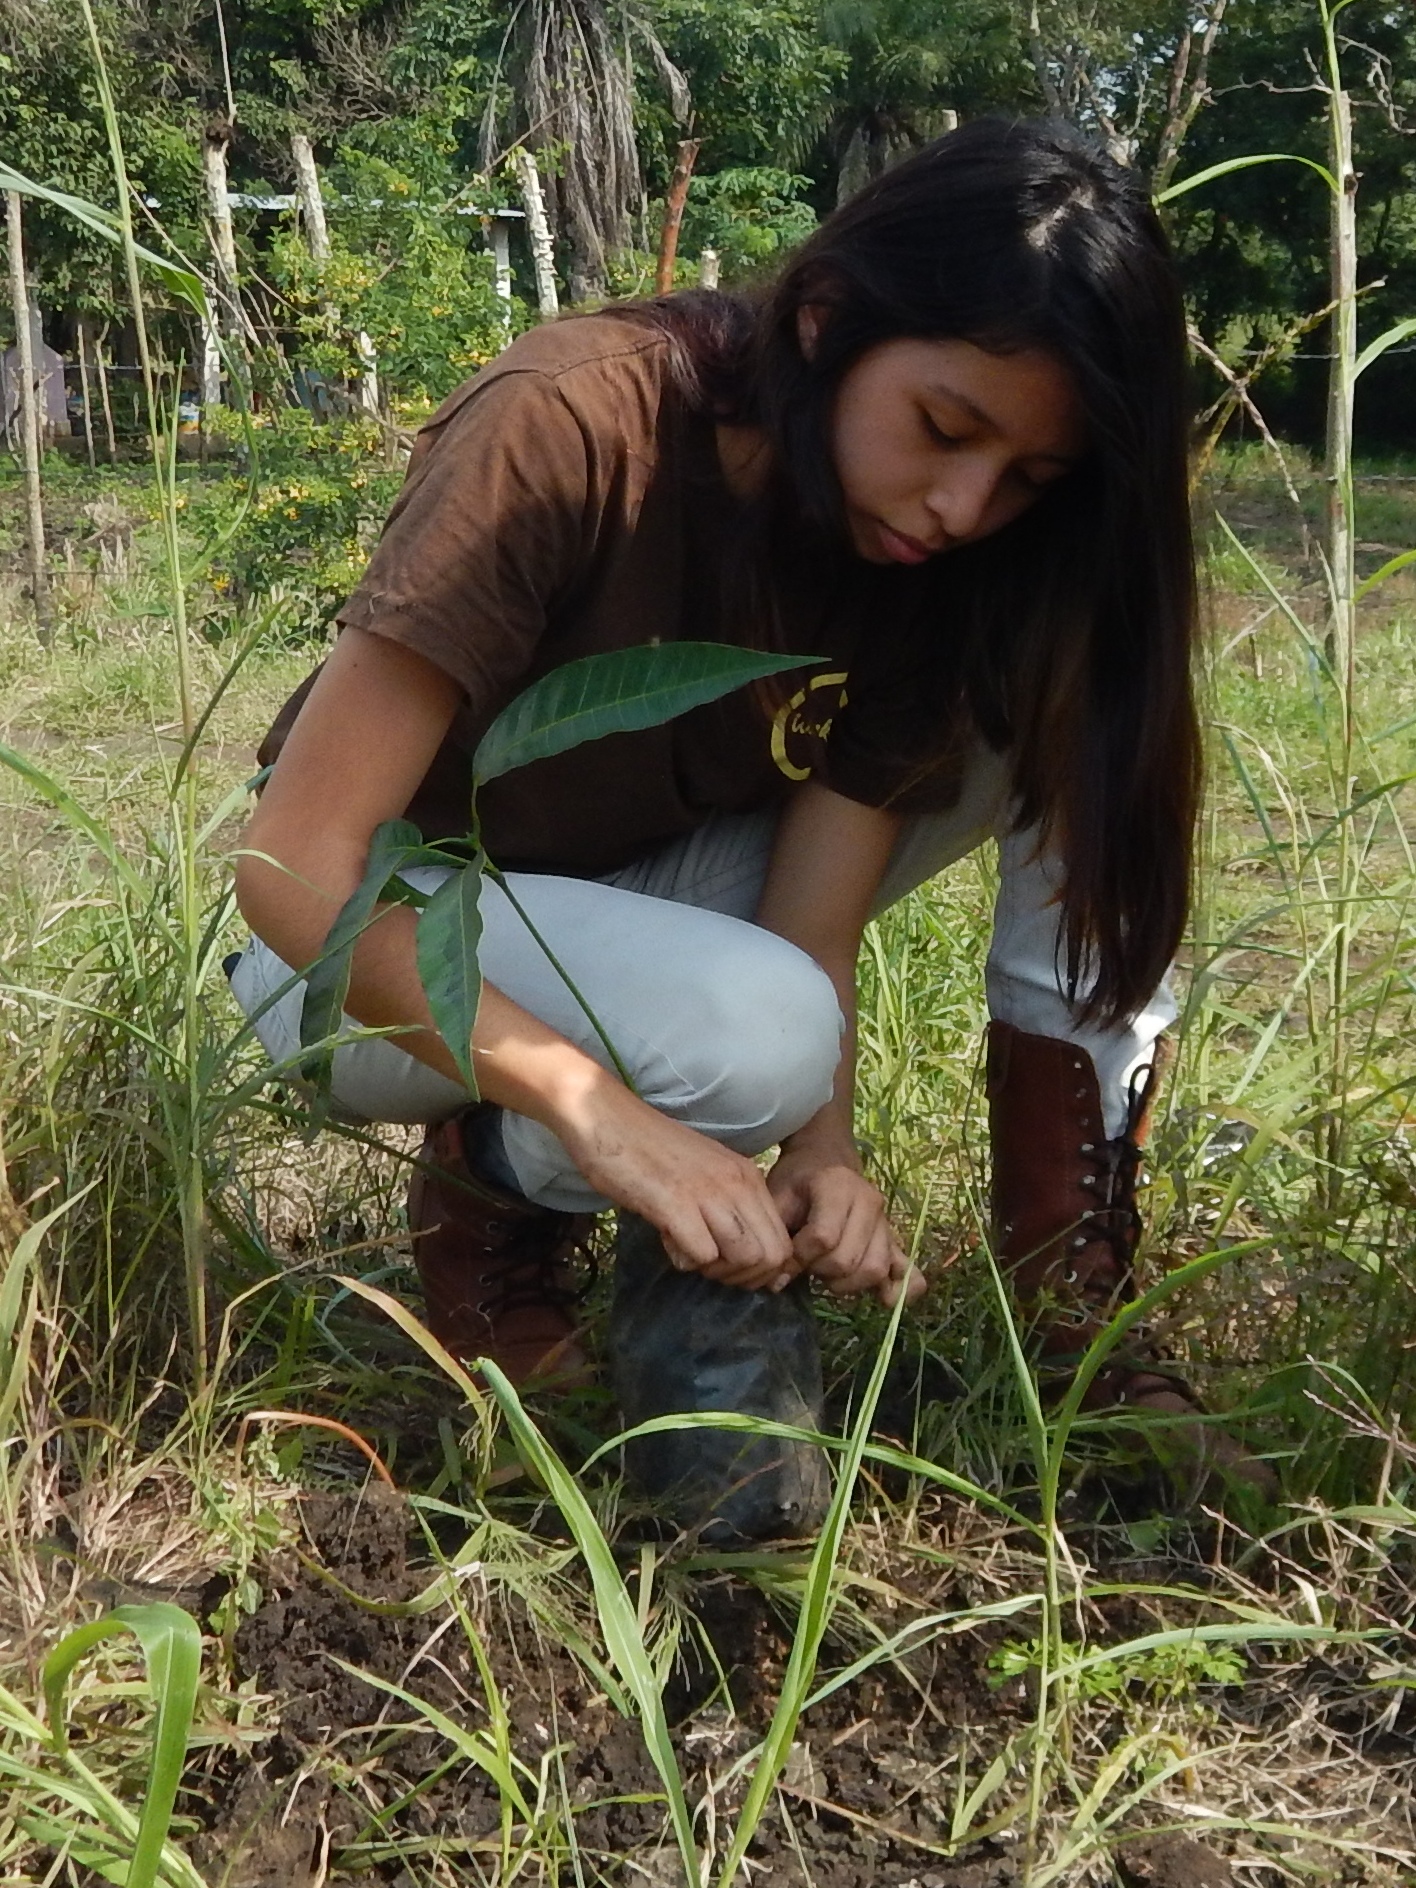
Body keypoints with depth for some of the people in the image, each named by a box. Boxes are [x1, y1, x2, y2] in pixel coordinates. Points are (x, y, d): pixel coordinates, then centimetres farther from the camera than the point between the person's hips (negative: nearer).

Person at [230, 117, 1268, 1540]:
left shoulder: (937, 556, -14)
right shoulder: (574, 428, -29)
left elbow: (813, 933, -17)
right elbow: (297, 866, -30)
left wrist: (822, 1152, -37)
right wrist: (608, 1118, -39)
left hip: (644, 900, 5)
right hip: (368, 949, -4)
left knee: (1057, 723, -15)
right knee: (753, 1031, -36)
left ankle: (1067, 1324, -12)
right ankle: (490, 1192, -3)